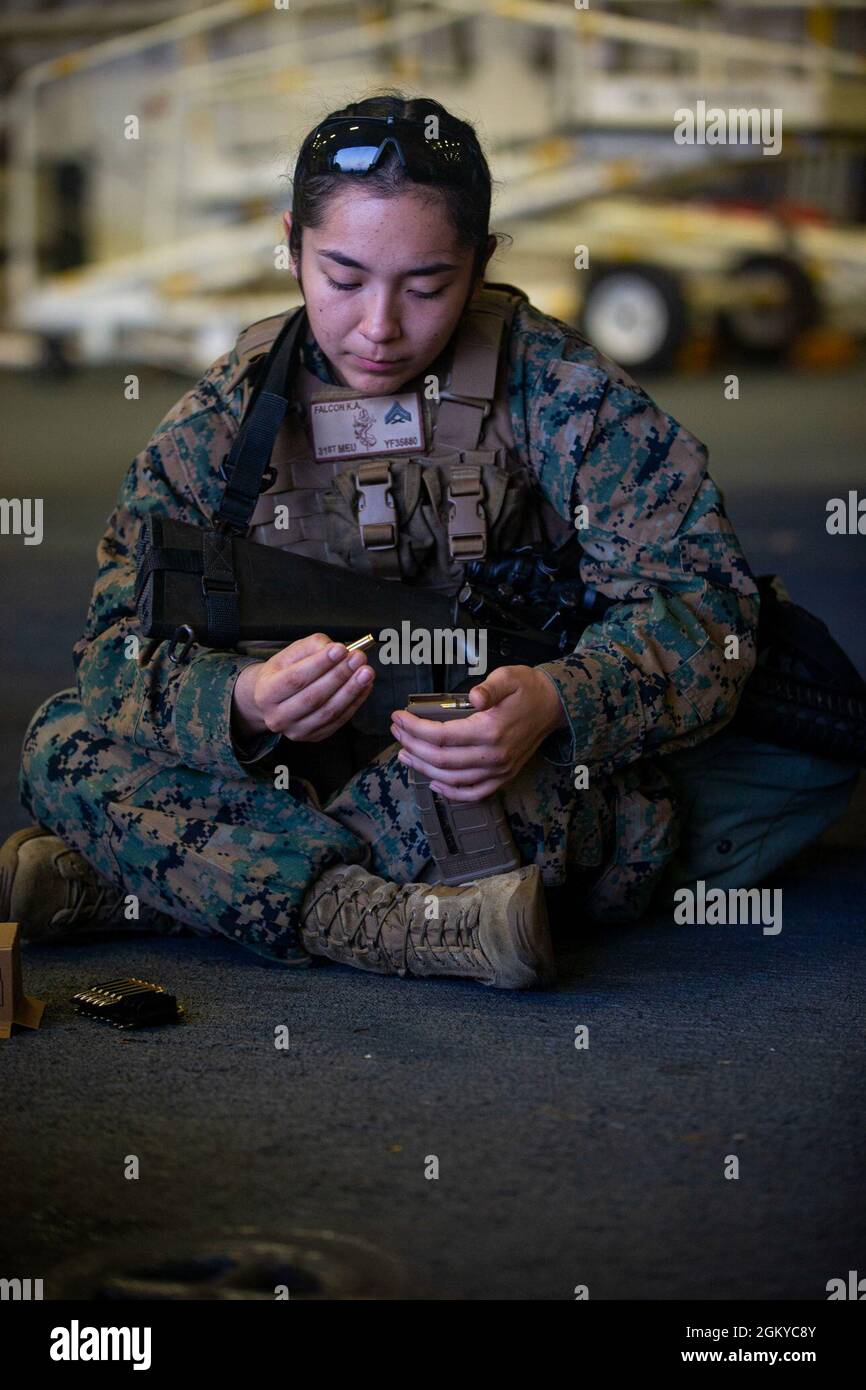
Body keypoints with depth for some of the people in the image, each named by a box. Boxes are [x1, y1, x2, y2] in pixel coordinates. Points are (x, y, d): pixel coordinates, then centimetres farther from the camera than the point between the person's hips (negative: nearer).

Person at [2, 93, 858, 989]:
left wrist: (552, 703, -34)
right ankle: (404, 925, -37)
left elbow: (700, 599, -12)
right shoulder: (225, 416, -1)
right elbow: (124, 638, -8)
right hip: (291, 766, 2)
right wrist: (242, 703, -33)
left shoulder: (564, 394, -6)